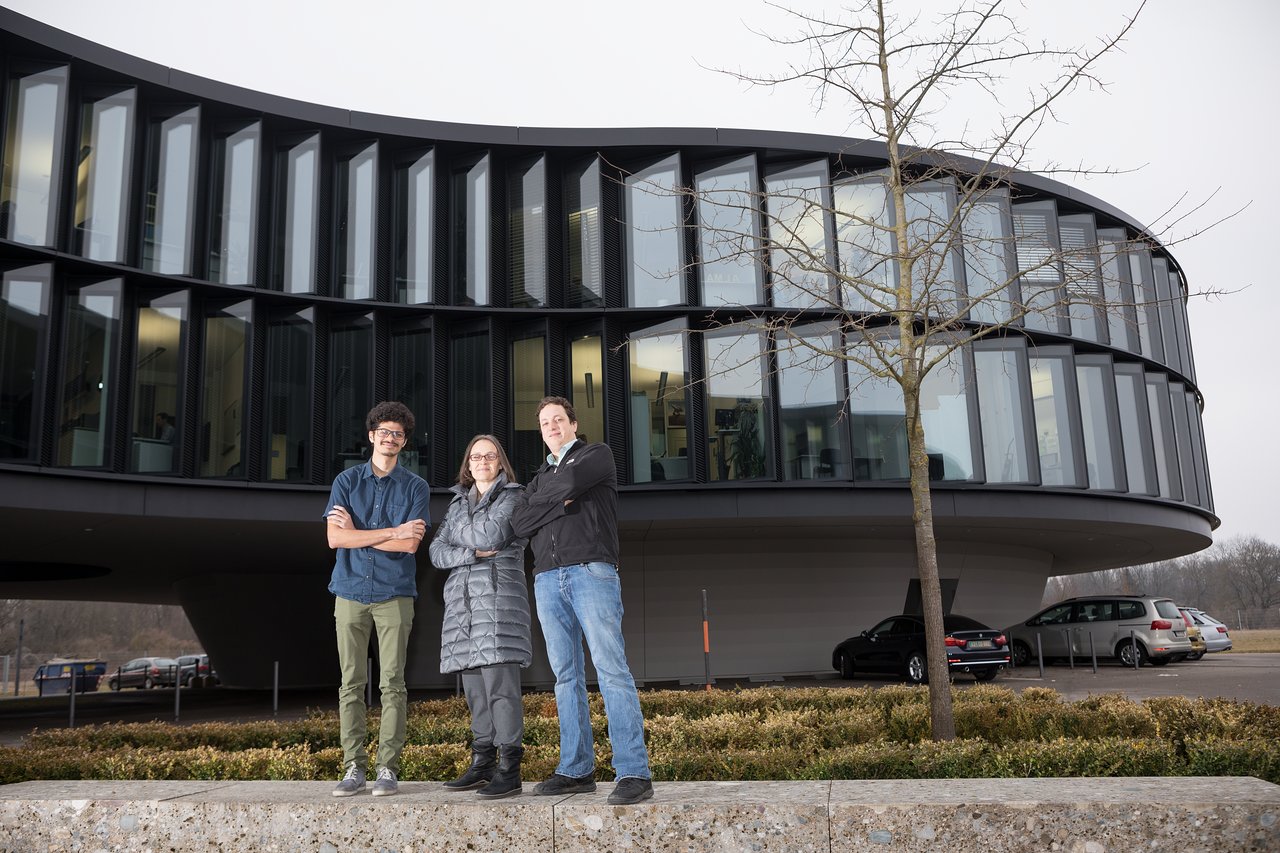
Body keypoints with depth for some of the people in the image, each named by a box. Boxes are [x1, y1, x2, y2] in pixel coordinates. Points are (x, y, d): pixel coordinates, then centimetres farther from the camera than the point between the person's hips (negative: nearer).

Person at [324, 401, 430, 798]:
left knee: (393, 683, -2)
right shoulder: (346, 481, 8)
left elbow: (410, 544, -7)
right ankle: (354, 767, 8)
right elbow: (335, 538, -5)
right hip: (351, 593, 1)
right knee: (351, 683, 2)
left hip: (394, 594, -1)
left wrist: (356, 532, -6)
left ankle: (388, 768, 3)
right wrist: (391, 532, -10)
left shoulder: (416, 487, 5)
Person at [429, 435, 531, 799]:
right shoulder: (457, 503, 22)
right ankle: (482, 763, 10)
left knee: (499, 680, -13)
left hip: (499, 594, -6)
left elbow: (492, 537, -12)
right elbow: (437, 552, 11)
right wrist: (471, 553, -7)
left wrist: (457, 533, 6)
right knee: (474, 685, 5)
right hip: (462, 597, 6)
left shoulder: (512, 497, 6)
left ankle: (509, 769, -12)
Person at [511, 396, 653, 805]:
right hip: (548, 579, 6)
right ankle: (576, 770, 7)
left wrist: (542, 496, 9)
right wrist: (561, 503, -3)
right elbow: (520, 522, 10)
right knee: (566, 675, 4)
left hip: (591, 571, -6)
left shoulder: (597, 455, 12)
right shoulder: (540, 477, 28)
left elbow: (571, 482, -10)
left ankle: (634, 772, -17)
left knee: (611, 668, -14)